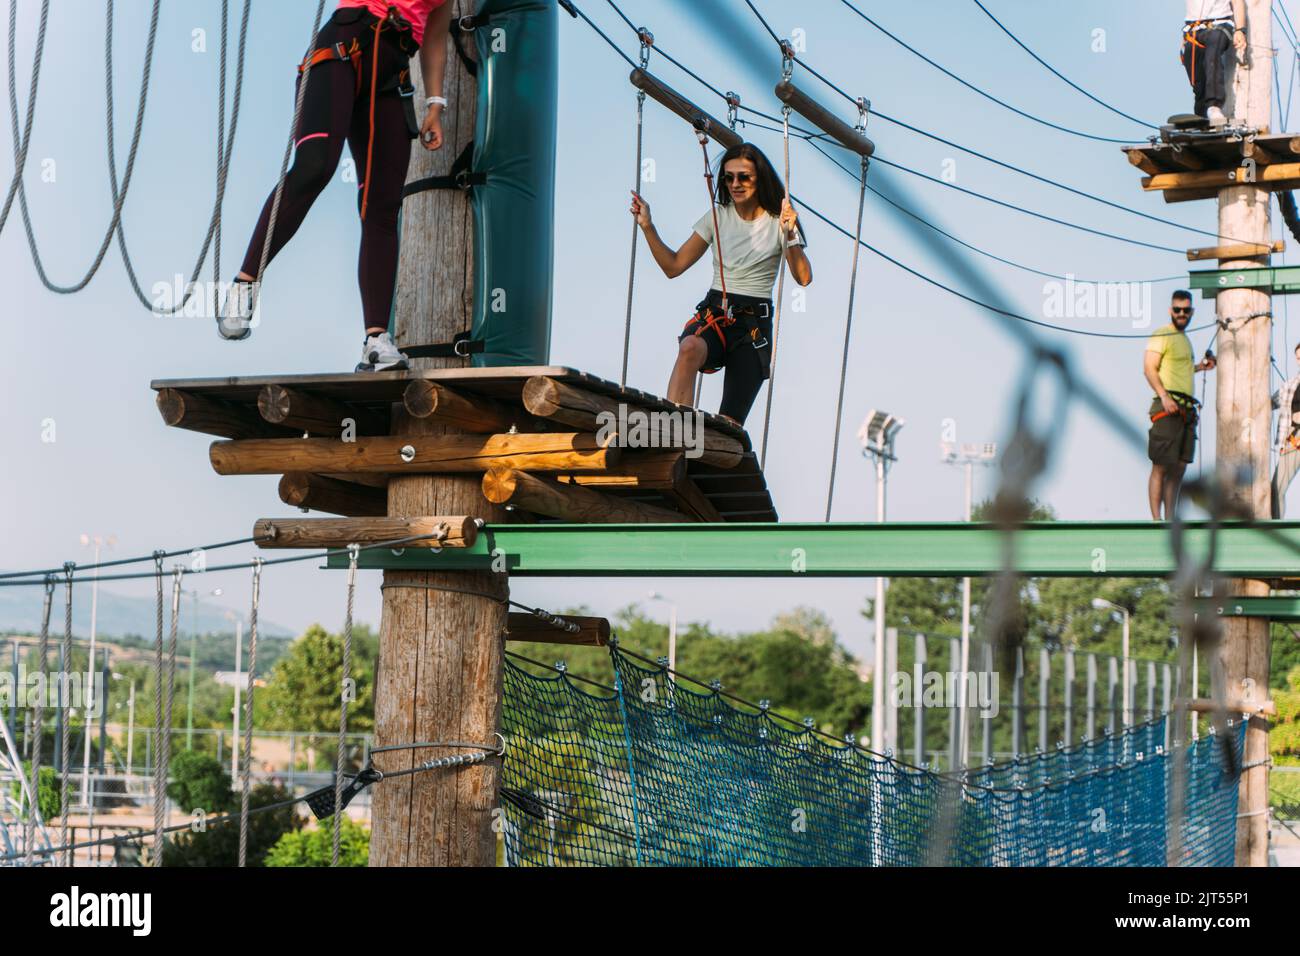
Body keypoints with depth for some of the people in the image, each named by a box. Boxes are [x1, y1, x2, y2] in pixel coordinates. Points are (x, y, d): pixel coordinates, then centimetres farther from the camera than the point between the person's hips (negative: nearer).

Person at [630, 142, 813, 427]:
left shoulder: (778, 222, 3)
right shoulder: (718, 216, 11)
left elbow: (803, 278, -9)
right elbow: (673, 266, 11)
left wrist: (790, 237, -24)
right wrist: (647, 226, 0)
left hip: (755, 323, -1)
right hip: (714, 314, 1)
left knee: (730, 424, -11)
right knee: (689, 348, -37)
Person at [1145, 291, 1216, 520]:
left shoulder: (1184, 338, 22)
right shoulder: (1161, 335, -5)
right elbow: (1149, 368, -14)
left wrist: (1199, 367, 20)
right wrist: (1164, 396, -25)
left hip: (1186, 409, 9)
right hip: (1167, 408, -9)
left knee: (1179, 468, 8)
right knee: (1161, 467, -9)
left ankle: (1170, 520, 12)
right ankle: (1156, 521, -10)